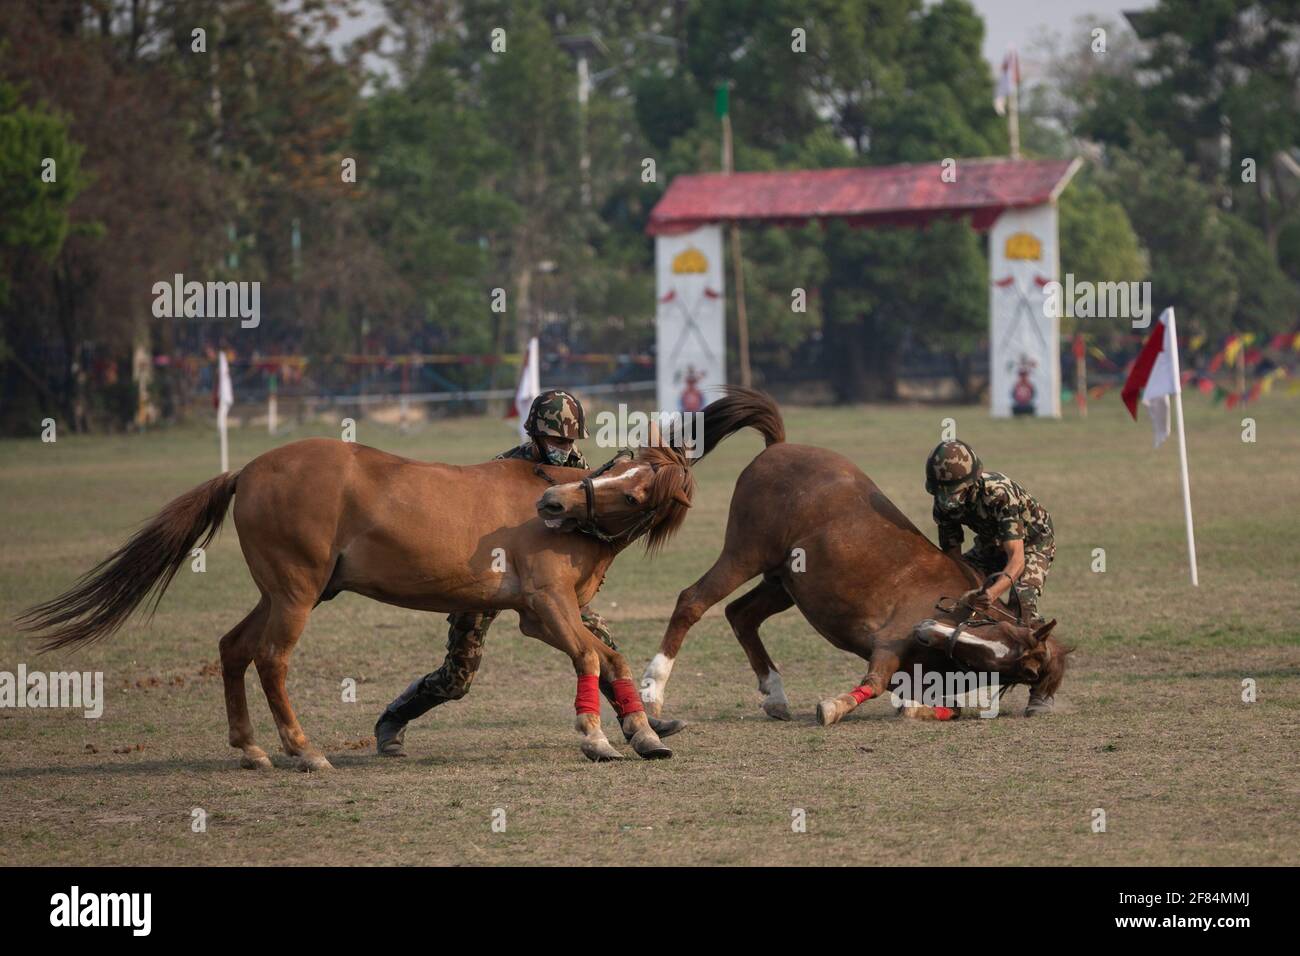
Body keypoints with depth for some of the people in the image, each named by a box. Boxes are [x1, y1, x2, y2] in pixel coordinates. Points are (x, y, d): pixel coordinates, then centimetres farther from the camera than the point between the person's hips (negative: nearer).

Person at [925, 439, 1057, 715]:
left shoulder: (998, 493, -40)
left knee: (1023, 600, -32)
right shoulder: (944, 503, -20)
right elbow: (953, 557, -14)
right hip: (991, 545, 7)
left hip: (1032, 543, -7)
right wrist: (959, 592, -33)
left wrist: (994, 591, -63)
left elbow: (1017, 557, -46)